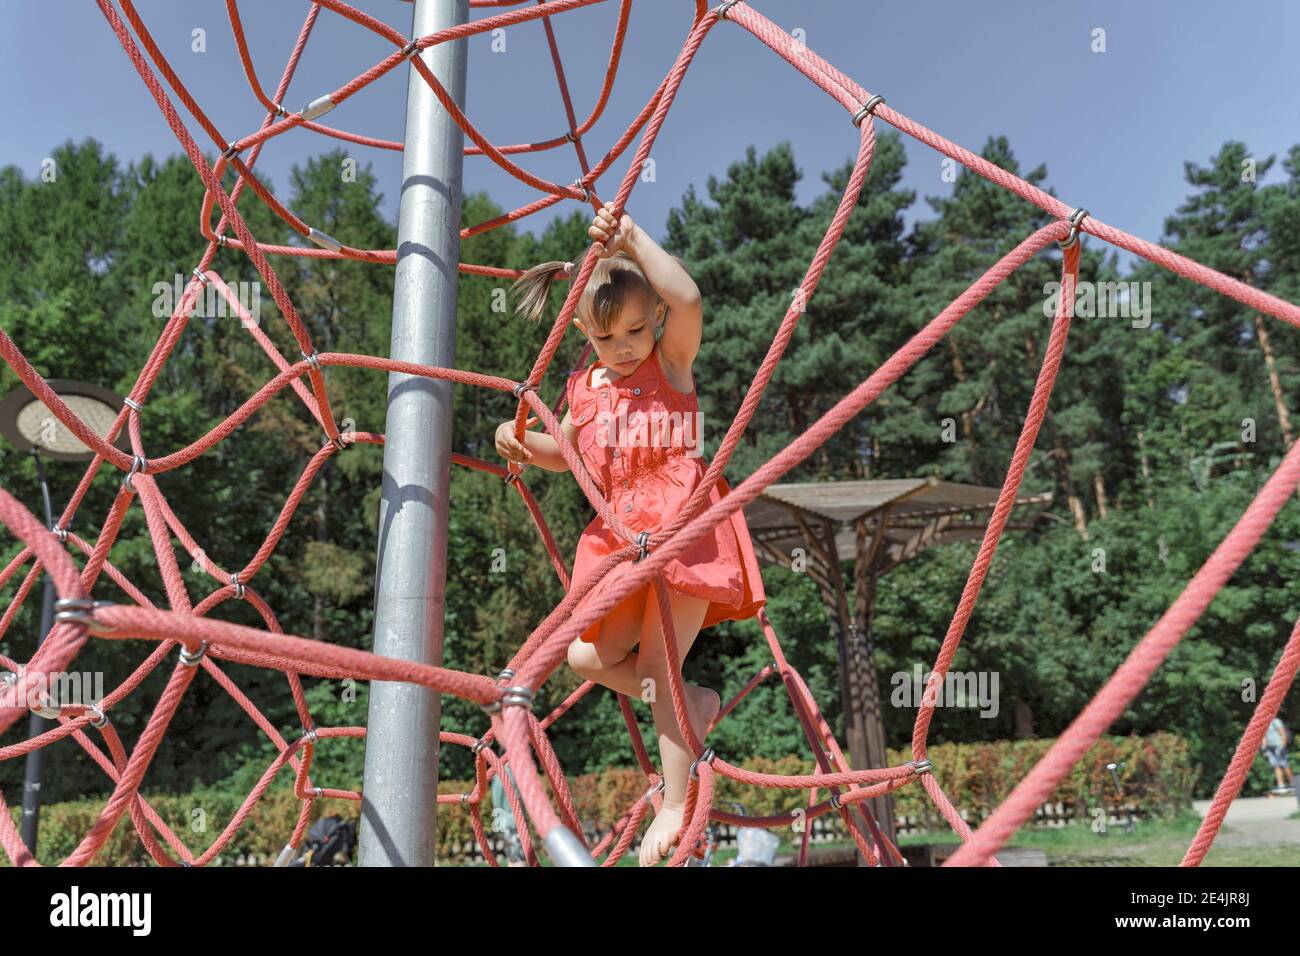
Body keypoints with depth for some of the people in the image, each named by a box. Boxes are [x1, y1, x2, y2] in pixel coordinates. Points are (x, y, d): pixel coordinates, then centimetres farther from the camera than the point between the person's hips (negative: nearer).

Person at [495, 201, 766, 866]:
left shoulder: (671, 361, -1)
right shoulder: (582, 389, 12)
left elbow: (687, 299, -21)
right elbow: (563, 454, 25)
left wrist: (631, 238, -22)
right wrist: (520, 442, 5)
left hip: (684, 524, -6)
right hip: (623, 536, 6)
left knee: (655, 666, -6)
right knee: (588, 658, 5)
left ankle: (676, 805, 11)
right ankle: (692, 705, 26)